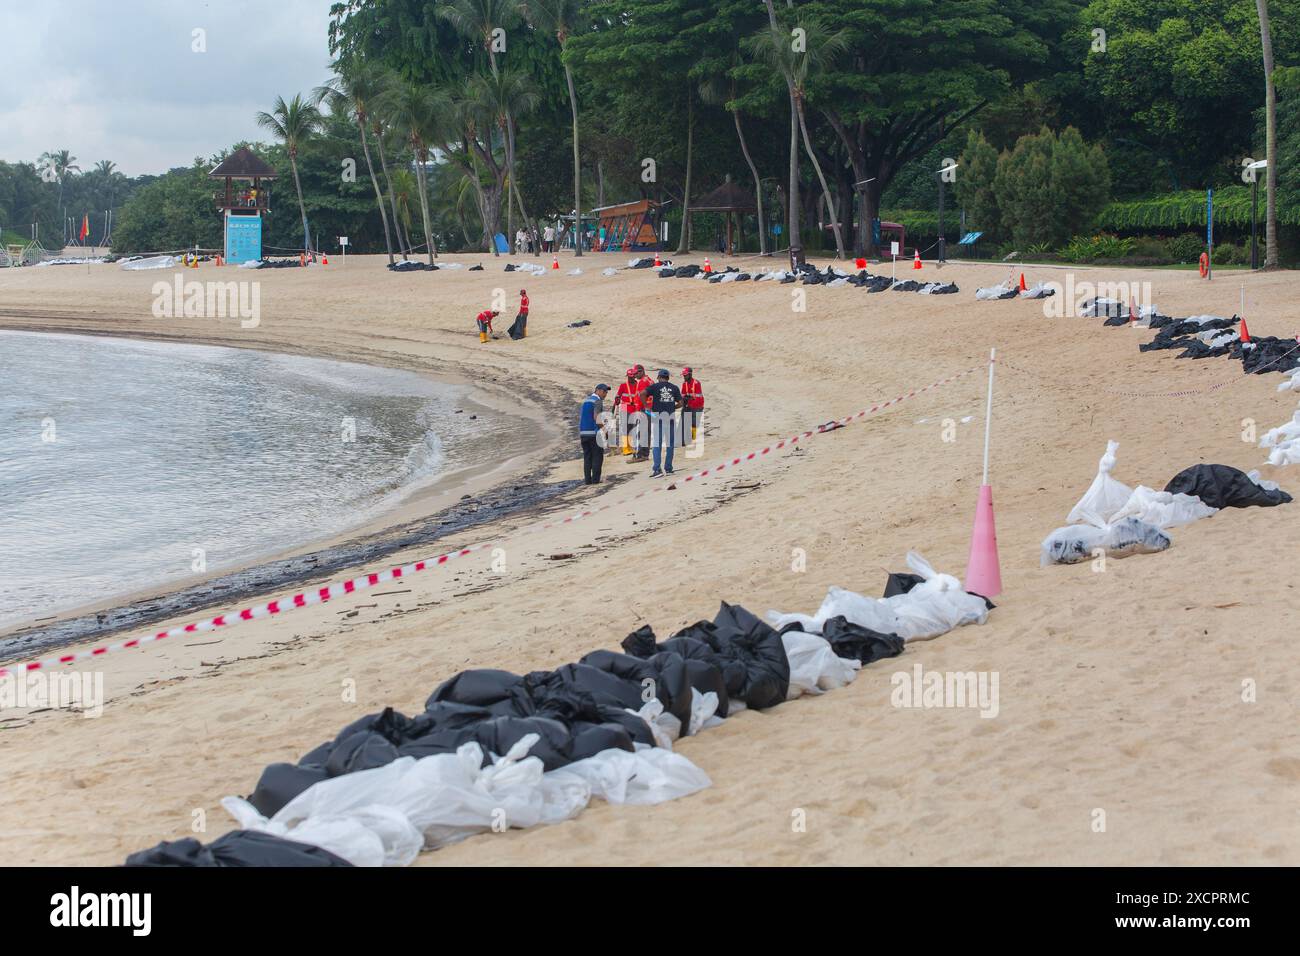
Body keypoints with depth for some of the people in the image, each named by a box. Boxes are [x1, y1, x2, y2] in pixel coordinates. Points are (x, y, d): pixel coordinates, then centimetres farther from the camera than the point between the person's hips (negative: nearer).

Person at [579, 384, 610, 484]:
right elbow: (596, 417, -18)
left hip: (583, 433, 7)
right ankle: (595, 479, -4)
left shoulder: (586, 400, 18)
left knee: (587, 457, 10)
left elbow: (580, 417, 18)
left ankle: (587, 479, 7)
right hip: (594, 432, -7)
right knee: (597, 456, 0)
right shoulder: (598, 401, -8)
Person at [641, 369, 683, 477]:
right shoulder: (674, 388, 8)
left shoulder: (655, 386, 1)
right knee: (670, 443, 12)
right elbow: (680, 403, 5)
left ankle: (657, 469, -12)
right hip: (671, 417, 2)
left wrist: (646, 406, -5)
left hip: (657, 415, -2)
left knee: (657, 443, -1)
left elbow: (642, 394, -14)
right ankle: (668, 468, 15)